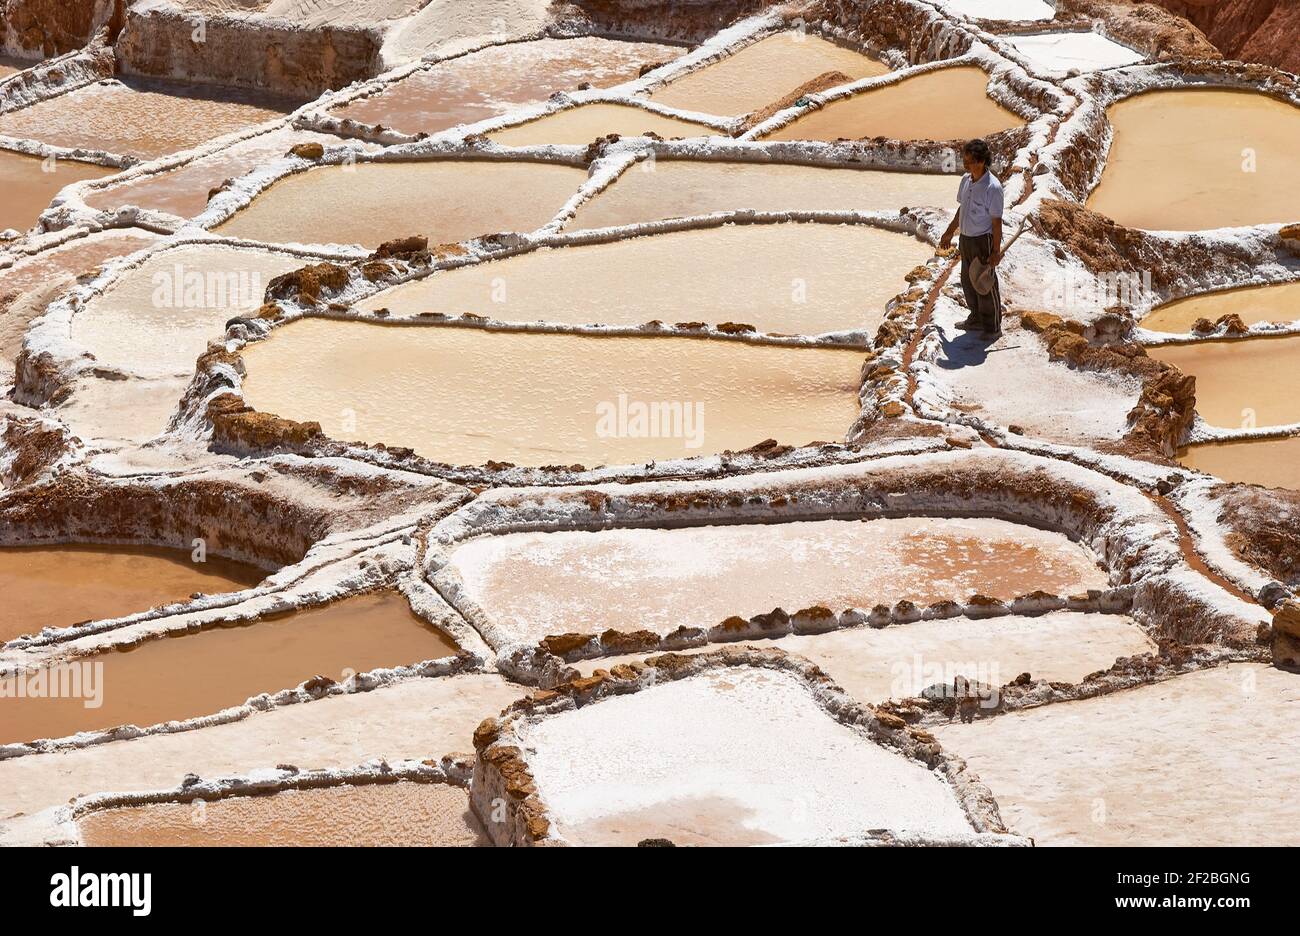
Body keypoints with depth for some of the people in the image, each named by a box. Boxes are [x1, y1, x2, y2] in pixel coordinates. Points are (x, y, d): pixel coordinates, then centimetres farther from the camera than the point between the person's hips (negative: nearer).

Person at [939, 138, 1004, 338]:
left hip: (983, 241, -8)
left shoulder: (992, 187, -22)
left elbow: (996, 221, -18)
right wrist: (949, 233, 23)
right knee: (968, 282, 18)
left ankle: (993, 327, 14)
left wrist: (995, 251, -18)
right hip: (966, 238, 8)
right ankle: (976, 320, 34)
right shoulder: (966, 180, 2)